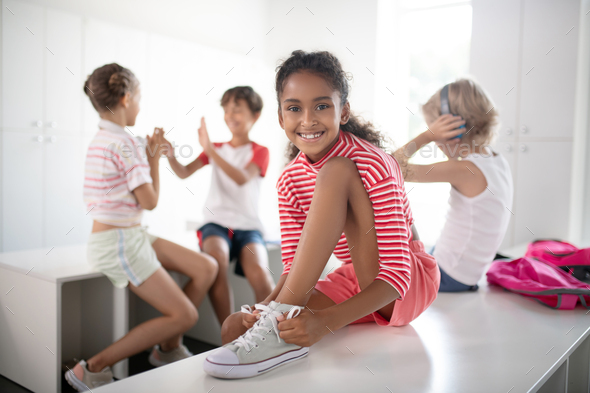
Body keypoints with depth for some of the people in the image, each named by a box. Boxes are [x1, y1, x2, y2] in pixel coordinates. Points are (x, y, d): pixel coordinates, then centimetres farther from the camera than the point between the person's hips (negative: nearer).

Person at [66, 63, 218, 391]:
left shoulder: (103, 139, 13)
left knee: (207, 267, 6)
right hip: (117, 242, -10)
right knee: (184, 316, -9)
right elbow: (149, 201, -14)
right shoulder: (125, 143, -17)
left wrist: (151, 154, 12)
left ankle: (168, 349, 19)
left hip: (131, 235, 10)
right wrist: (154, 159, -1)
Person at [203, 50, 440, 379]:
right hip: (355, 282, 5)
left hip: (406, 288, -4)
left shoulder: (373, 165, -21)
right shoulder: (290, 180, -4)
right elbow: (294, 267, -4)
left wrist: (325, 321, -40)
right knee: (234, 328, -17)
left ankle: (282, 324, -30)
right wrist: (267, 306, -26)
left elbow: (395, 274, -26)